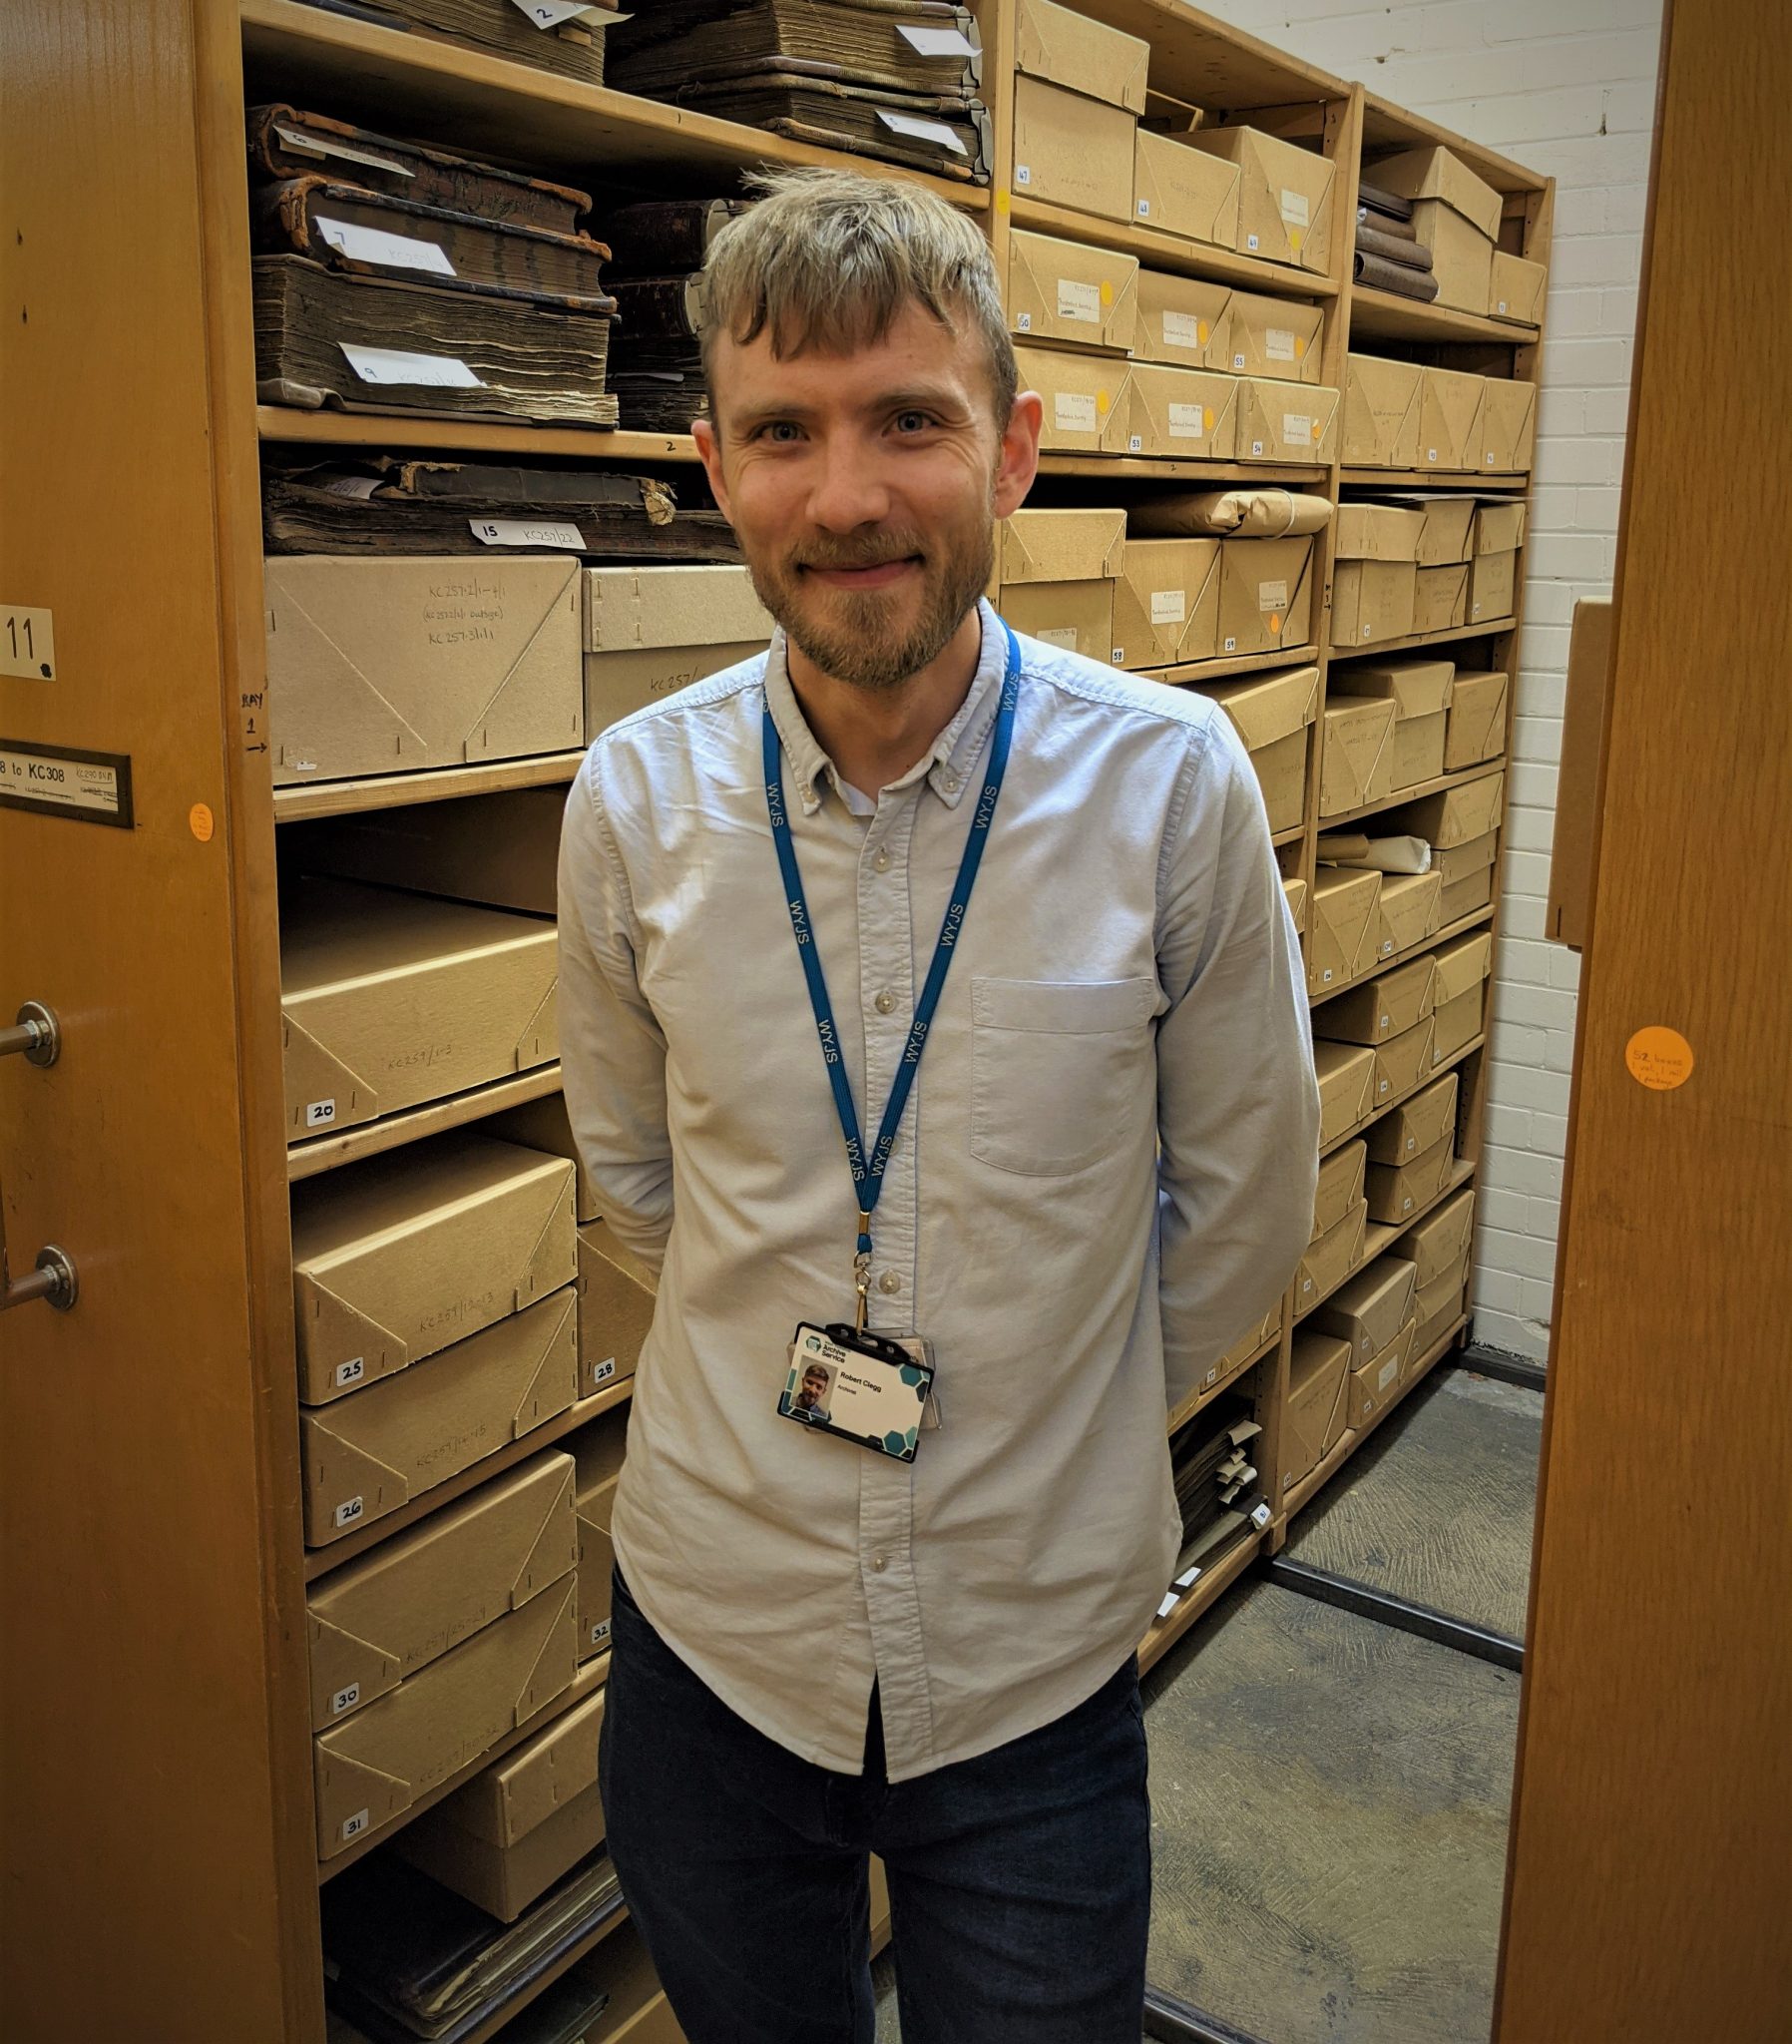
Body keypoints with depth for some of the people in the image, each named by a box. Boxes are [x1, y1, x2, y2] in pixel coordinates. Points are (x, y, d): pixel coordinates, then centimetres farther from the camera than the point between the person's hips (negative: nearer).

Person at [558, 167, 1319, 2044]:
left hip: (1040, 1661, -1)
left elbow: (1243, 1206, -1)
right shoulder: (636, 798, -10)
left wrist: (1061, 1422, 7)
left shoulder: (1172, 784, -15)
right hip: (712, 1632, 2)